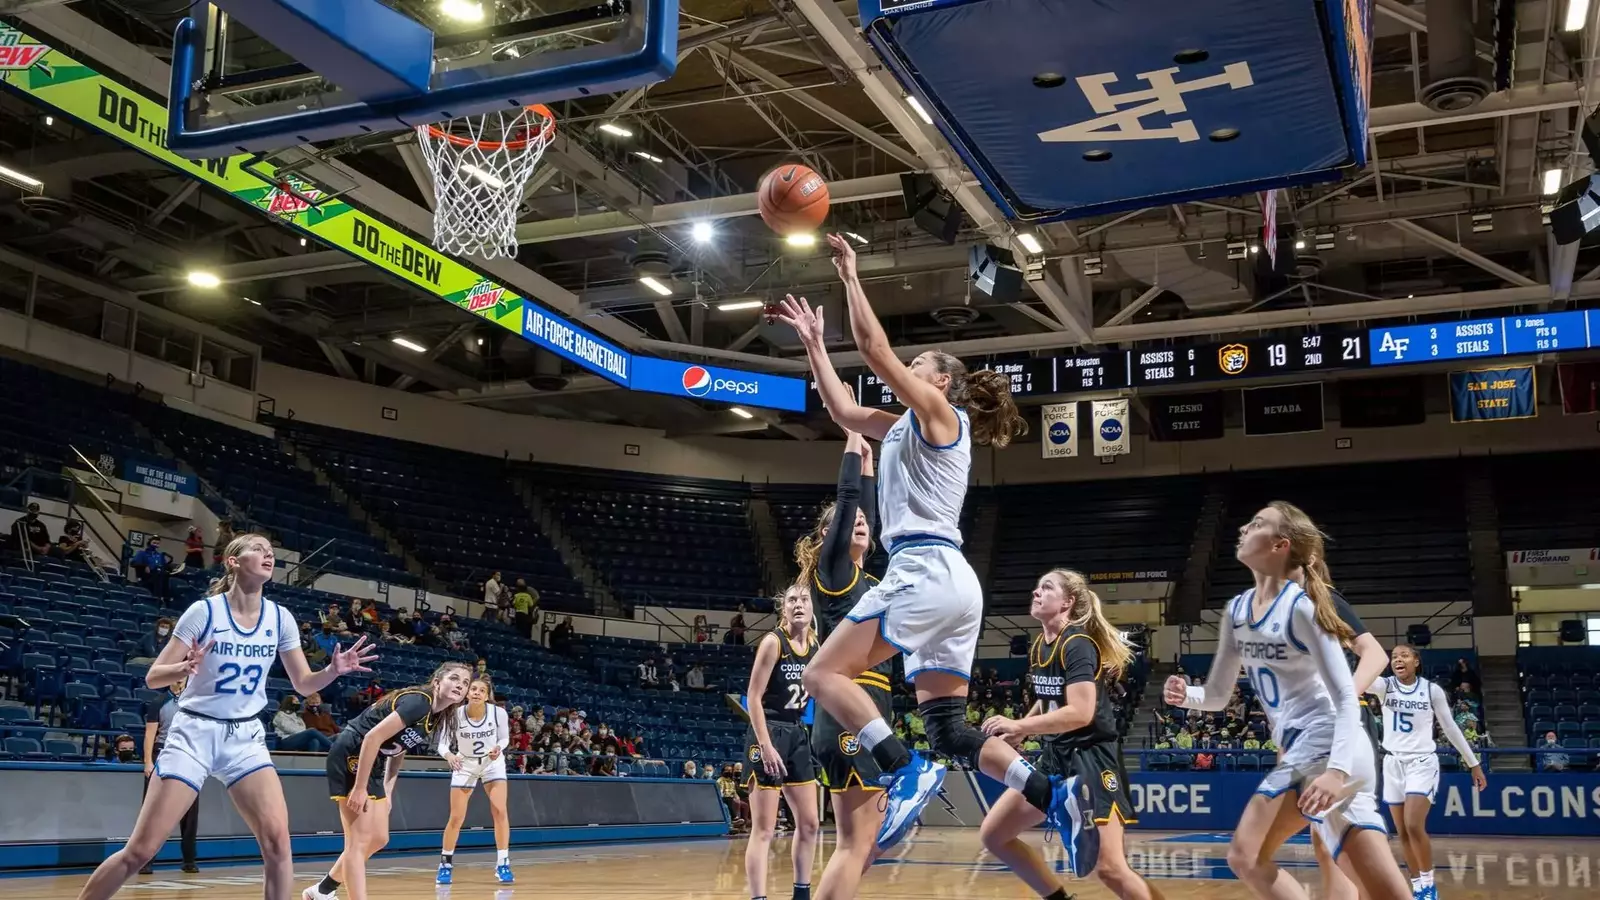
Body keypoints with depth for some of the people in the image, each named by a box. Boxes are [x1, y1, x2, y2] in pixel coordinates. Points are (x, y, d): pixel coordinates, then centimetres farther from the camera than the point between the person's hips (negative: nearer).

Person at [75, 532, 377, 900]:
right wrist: (186, 668, -31)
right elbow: (153, 678, -10)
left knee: (277, 839, -15)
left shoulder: (280, 618, -1)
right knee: (139, 851, -5)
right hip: (194, 734, -3)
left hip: (246, 737, 3)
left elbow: (303, 684, 6)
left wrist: (334, 670, -14)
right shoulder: (204, 611, -11)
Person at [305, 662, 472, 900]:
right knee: (360, 841, -11)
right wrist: (359, 788, -24)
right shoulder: (418, 701, -20)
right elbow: (372, 738, -26)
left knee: (378, 839, 15)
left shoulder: (434, 717, 9)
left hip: (370, 764, 10)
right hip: (351, 758, -10)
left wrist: (387, 792, 11)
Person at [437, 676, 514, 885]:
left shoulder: (498, 712, -22)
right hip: (465, 765, 0)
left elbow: (504, 738, -5)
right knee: (456, 818, 0)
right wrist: (448, 755, -39)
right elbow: (443, 743, -17)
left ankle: (502, 864, -6)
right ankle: (445, 864, 19)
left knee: (500, 811, -15)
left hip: (492, 762, 0)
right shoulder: (456, 714, -24)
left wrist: (498, 748, -27)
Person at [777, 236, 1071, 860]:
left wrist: (850, 276, 3)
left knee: (824, 673, -9)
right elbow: (844, 411, 32)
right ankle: (1054, 797, -6)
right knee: (947, 726, 4)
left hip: (925, 570, -9)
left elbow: (876, 349, -5)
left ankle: (907, 772, -22)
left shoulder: (938, 411, 3)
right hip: (950, 580, 9)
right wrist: (813, 342, 34)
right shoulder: (908, 428, 26)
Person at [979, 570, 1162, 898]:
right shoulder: (1038, 646, 9)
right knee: (993, 835, 8)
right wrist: (1020, 730, 10)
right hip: (1056, 757, 9)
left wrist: (1019, 725, -27)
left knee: (1110, 868, -15)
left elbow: (1080, 712, -28)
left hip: (1091, 758, -9)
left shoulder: (1078, 644, -17)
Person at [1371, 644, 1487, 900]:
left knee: (1414, 826, -16)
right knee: (1402, 833, 6)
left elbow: (1450, 728, 6)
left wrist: (1474, 763, 8)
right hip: (1393, 763, 3)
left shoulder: (1432, 690, -3)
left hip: (1422, 762, -3)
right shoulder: (1384, 686, -2)